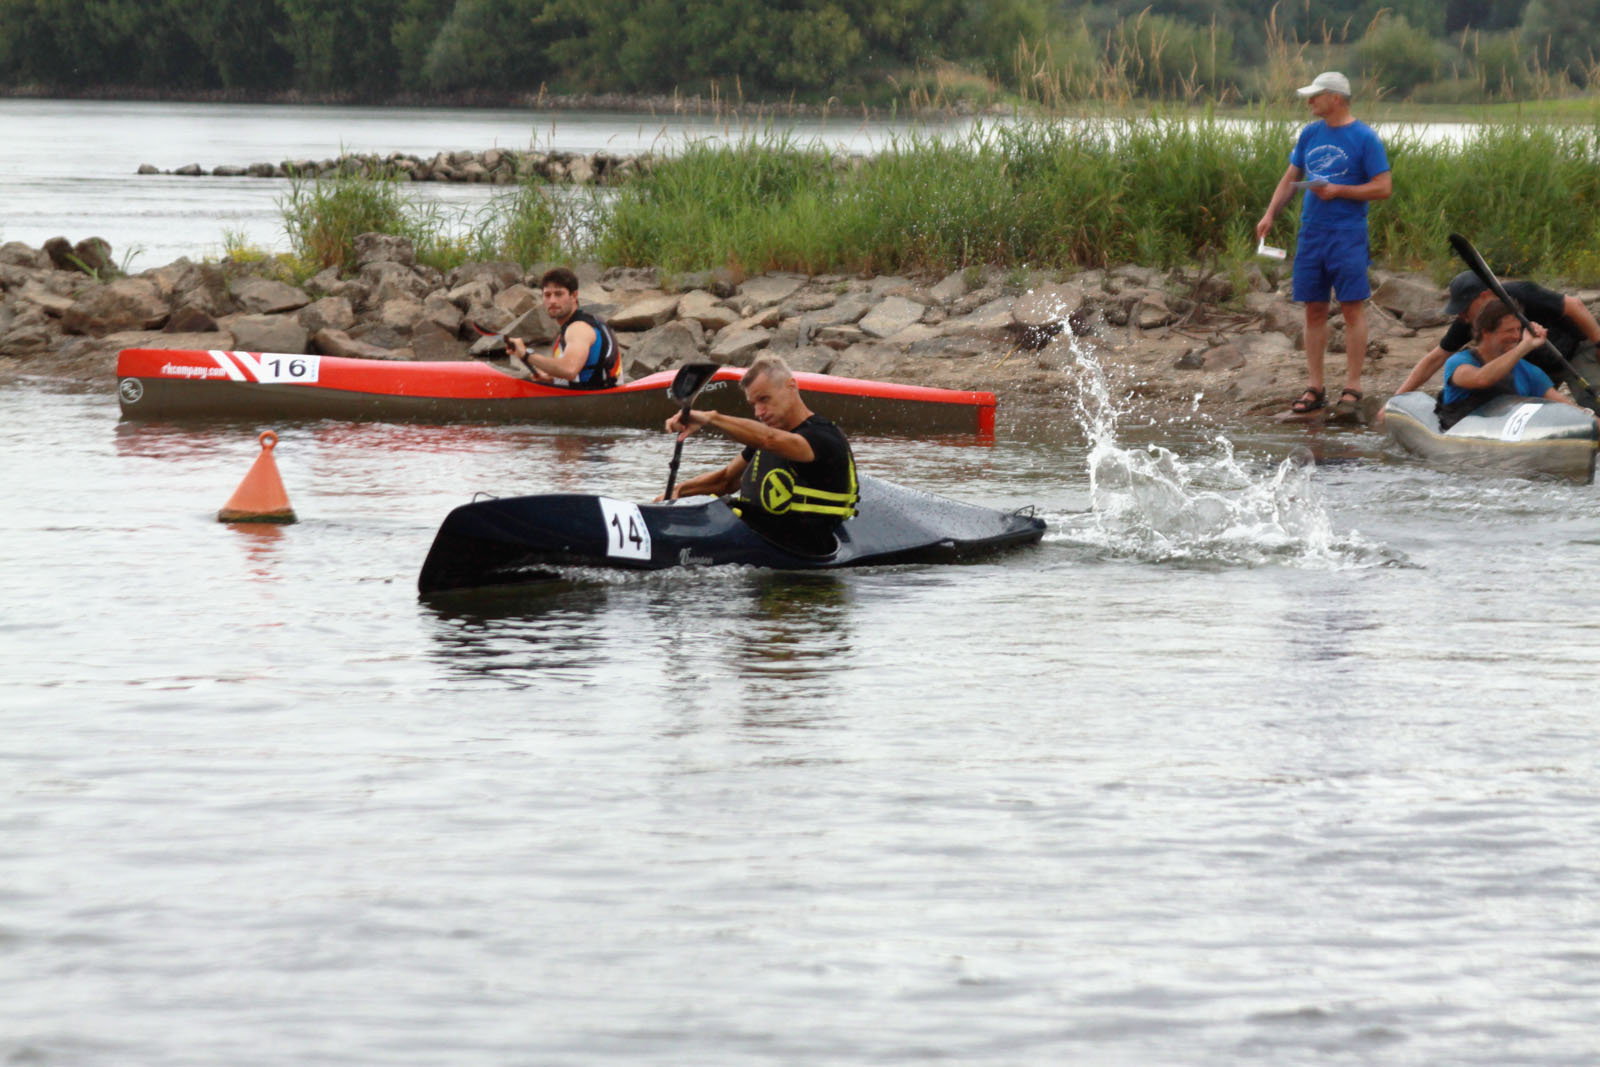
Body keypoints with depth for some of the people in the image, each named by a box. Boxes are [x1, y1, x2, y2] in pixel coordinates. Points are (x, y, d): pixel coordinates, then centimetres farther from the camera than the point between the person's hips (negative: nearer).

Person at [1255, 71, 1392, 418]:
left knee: (1352, 310, -5)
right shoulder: (1310, 134, 12)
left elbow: (1384, 188, -7)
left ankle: (1352, 388, -2)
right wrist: (1270, 214, 6)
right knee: (1314, 311, 6)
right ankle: (1315, 387, 11)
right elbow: (1290, 178, 19)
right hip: (1311, 232, 6)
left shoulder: (1364, 138, -5)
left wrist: (1338, 190, -14)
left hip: (1348, 235, -6)